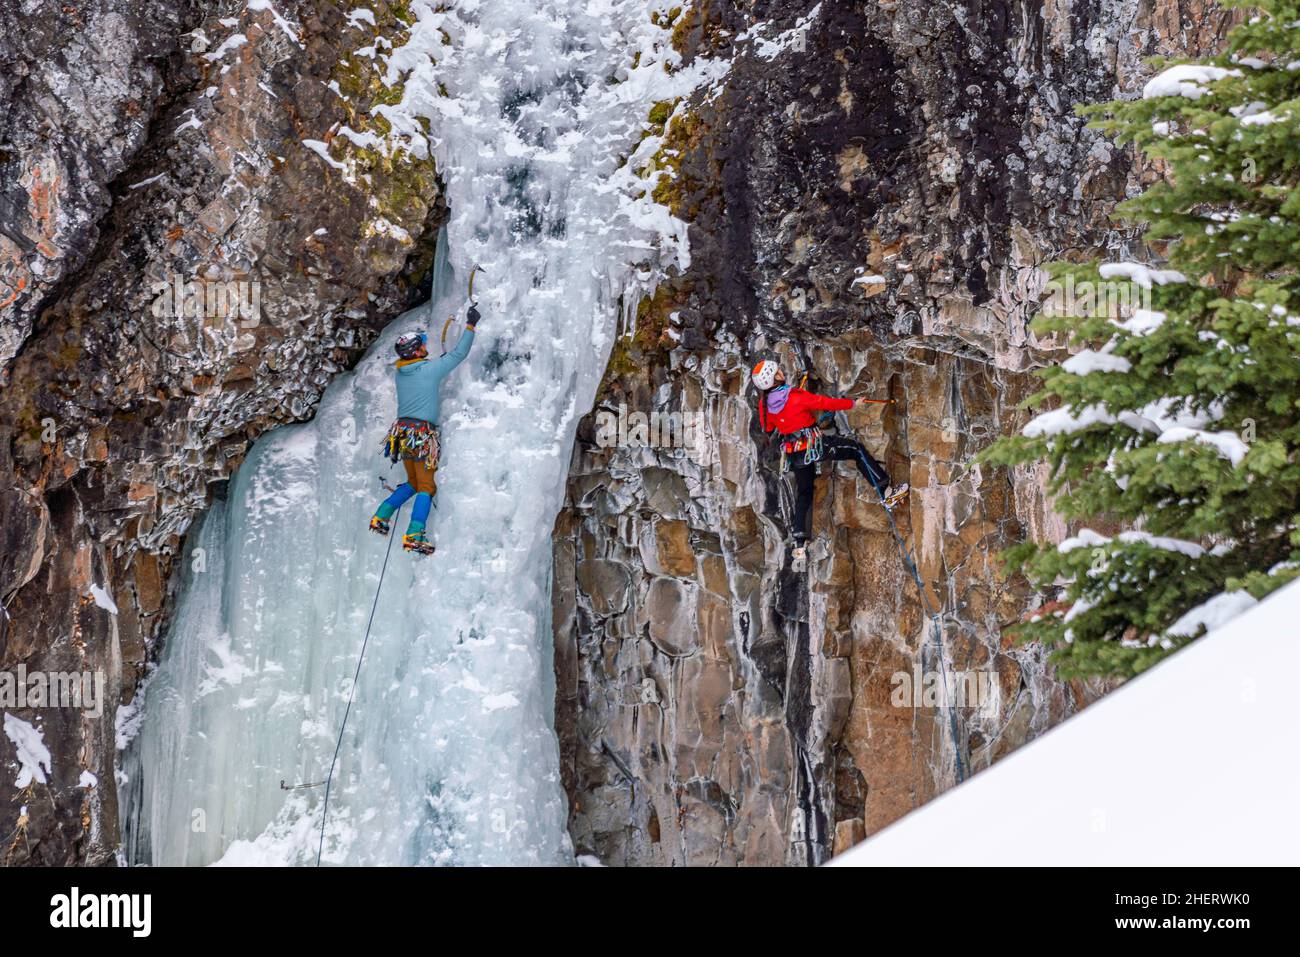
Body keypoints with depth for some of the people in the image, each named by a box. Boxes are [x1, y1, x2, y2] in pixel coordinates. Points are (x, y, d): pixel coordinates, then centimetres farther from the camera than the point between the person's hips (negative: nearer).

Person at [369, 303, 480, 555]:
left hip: (402, 432, 7)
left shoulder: (399, 372, 9)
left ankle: (381, 516, 11)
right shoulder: (431, 369, -9)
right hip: (423, 434, -7)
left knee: (413, 483, 22)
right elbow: (460, 353, -2)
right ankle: (414, 535, -15)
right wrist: (470, 325, 7)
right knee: (426, 487, -3)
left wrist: (438, 361, 39)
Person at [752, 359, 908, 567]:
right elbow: (826, 403, -10)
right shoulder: (796, 396, -19)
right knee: (856, 449, 9)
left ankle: (800, 547, 12)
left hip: (794, 453, 6)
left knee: (803, 495, 16)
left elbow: (767, 428, 16)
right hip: (814, 445, -6)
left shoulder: (764, 403, -2)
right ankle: (887, 493, 9)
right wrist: (852, 403, 4)